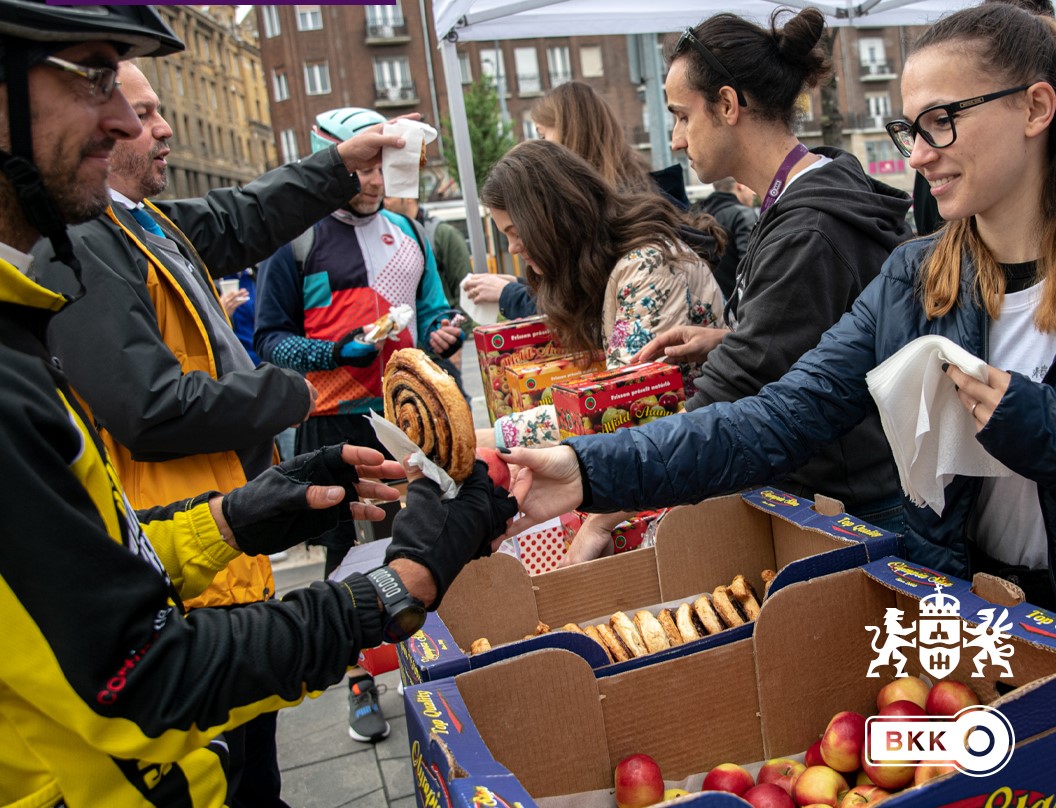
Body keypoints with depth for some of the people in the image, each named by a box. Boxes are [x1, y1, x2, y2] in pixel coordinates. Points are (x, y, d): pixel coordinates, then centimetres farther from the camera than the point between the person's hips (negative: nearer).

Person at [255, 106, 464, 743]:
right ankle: (361, 680, 22)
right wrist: (337, 353, -20)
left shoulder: (408, 231, 11)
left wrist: (445, 331, -1)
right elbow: (270, 338, -5)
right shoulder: (296, 242, -5)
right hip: (338, 425, -4)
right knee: (349, 553, 6)